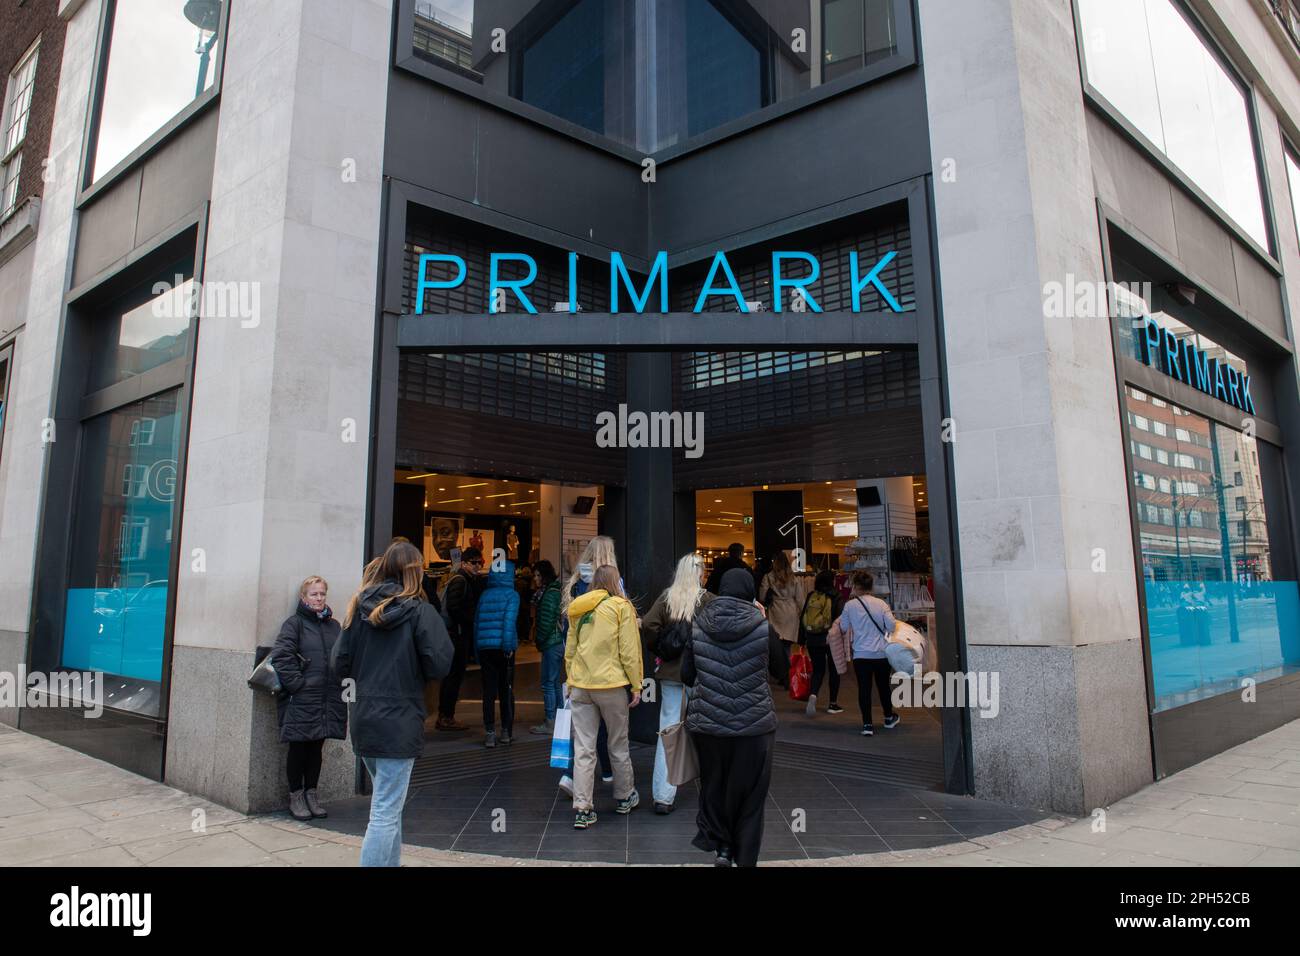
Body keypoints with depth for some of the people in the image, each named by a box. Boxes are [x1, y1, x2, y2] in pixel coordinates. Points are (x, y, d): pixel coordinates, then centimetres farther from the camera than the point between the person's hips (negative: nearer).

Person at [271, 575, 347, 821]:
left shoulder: (333, 625, 12)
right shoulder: (295, 623, -4)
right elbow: (280, 656, -13)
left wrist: (340, 683, 5)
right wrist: (296, 683, -15)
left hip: (328, 699, 5)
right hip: (301, 700, -5)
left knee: (317, 748, 12)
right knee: (299, 748, 6)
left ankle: (311, 795, 24)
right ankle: (296, 797, 19)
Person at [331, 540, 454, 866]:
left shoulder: (360, 608, 2)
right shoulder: (420, 611, -11)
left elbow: (339, 666, 2)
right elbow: (439, 666, -14)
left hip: (364, 718, 6)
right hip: (399, 721, -6)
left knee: (387, 801, 22)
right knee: (386, 812, 0)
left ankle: (390, 862, 33)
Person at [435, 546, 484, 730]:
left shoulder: (469, 580, 19)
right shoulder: (460, 580, -12)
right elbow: (453, 608, -21)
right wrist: (471, 621, -13)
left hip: (460, 634, 10)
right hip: (456, 634, -10)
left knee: (453, 676, 13)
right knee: (454, 675, -5)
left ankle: (445, 717, 20)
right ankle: (445, 717, 0)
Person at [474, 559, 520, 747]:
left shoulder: (484, 595, 12)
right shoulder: (511, 594, -2)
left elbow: (477, 622, 11)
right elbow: (509, 620, -14)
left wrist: (477, 650, 13)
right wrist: (509, 646, -15)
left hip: (484, 647, 3)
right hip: (502, 647, -3)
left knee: (489, 691, 6)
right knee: (506, 690, 11)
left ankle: (490, 734, 4)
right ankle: (506, 732, 18)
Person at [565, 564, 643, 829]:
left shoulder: (578, 610, 10)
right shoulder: (621, 607, -5)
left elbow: (569, 650, 14)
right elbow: (629, 650, -8)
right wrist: (636, 685, -1)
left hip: (580, 686, 4)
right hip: (612, 685, -3)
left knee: (583, 749, 5)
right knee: (618, 745, 14)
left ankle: (582, 809, 4)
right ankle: (625, 797, 29)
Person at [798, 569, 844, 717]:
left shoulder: (811, 596, 4)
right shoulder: (836, 598, -8)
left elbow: (802, 618, 6)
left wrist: (801, 640, 12)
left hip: (812, 639, 3)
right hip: (831, 639, -3)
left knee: (818, 669, 12)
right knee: (834, 670, 12)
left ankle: (813, 695, -13)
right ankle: (833, 704, 17)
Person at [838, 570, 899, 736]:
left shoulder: (850, 605, -6)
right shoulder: (881, 604, -3)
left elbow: (843, 627, 4)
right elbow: (891, 626, -10)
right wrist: (880, 629, 11)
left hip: (861, 654, -2)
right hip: (882, 653, 2)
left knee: (864, 688, 3)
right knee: (883, 685, 20)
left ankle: (867, 724, 0)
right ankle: (889, 718, 37)